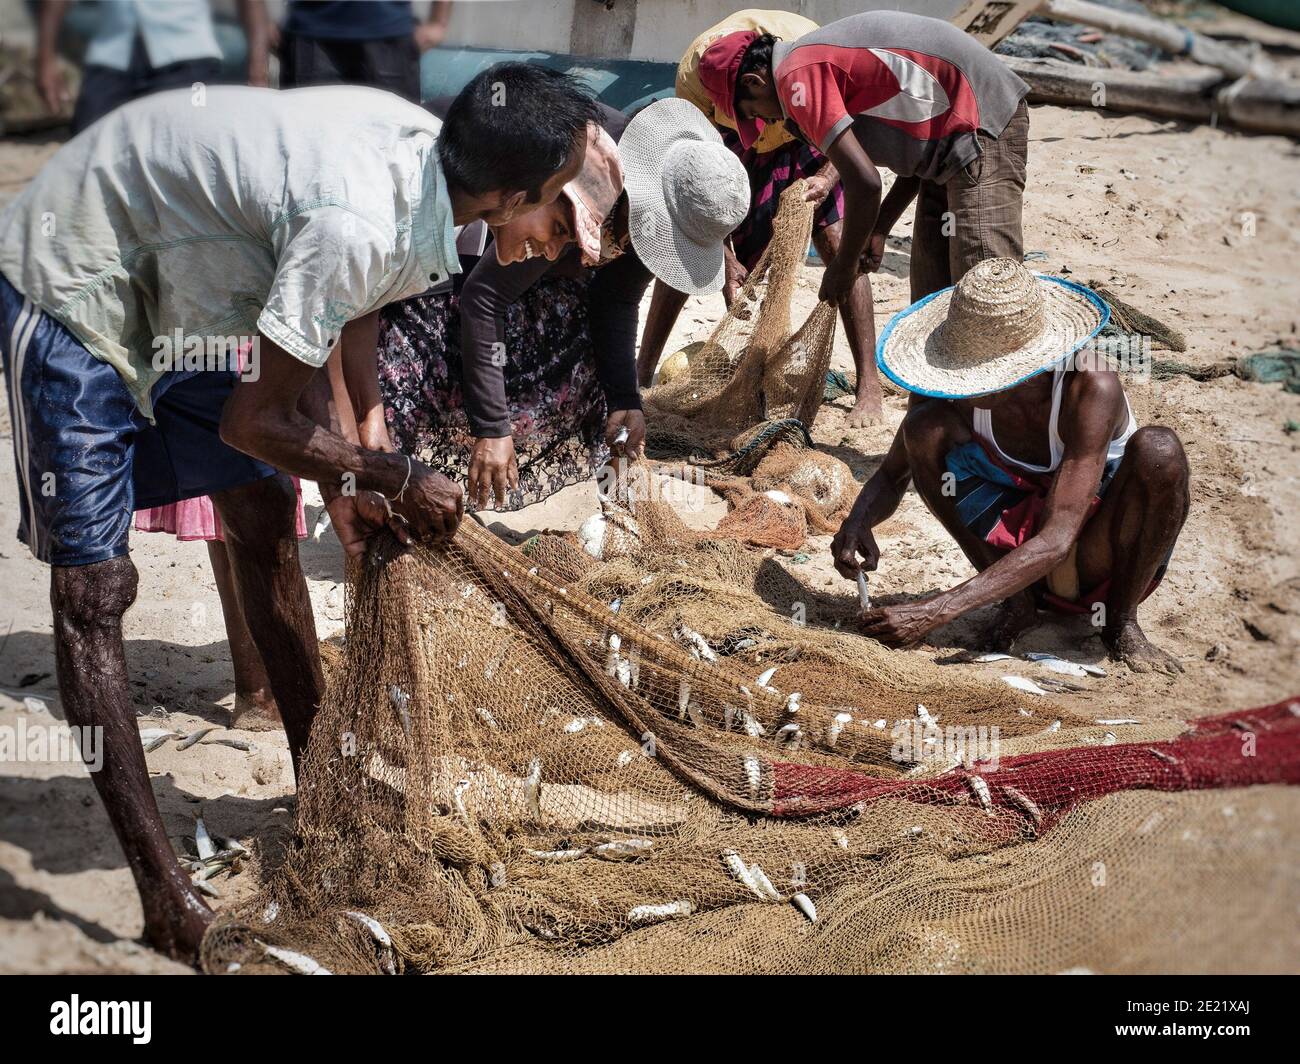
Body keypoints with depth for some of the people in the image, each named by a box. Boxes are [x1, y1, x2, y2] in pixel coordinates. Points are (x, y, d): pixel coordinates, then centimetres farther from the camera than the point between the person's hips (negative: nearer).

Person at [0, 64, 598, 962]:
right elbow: (249, 422, -26)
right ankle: (167, 902, -2)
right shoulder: (357, 226, -37)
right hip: (73, 283, -9)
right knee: (94, 587, -5)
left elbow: (335, 320, 3)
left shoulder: (424, 144, -11)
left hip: (176, 283, 9)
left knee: (265, 527, 10)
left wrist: (342, 476, -2)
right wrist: (395, 479, -15)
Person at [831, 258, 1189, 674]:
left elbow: (1056, 542, -35)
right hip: (1022, 542, 3)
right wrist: (858, 521, -25)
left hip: (1101, 558, -3)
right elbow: (892, 475, 0)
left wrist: (935, 611, -43)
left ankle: (1121, 623, -10)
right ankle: (1018, 598, -5)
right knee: (924, 426, -19)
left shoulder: (1091, 386, -30)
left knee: (1159, 449, -34)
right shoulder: (960, 387, -16)